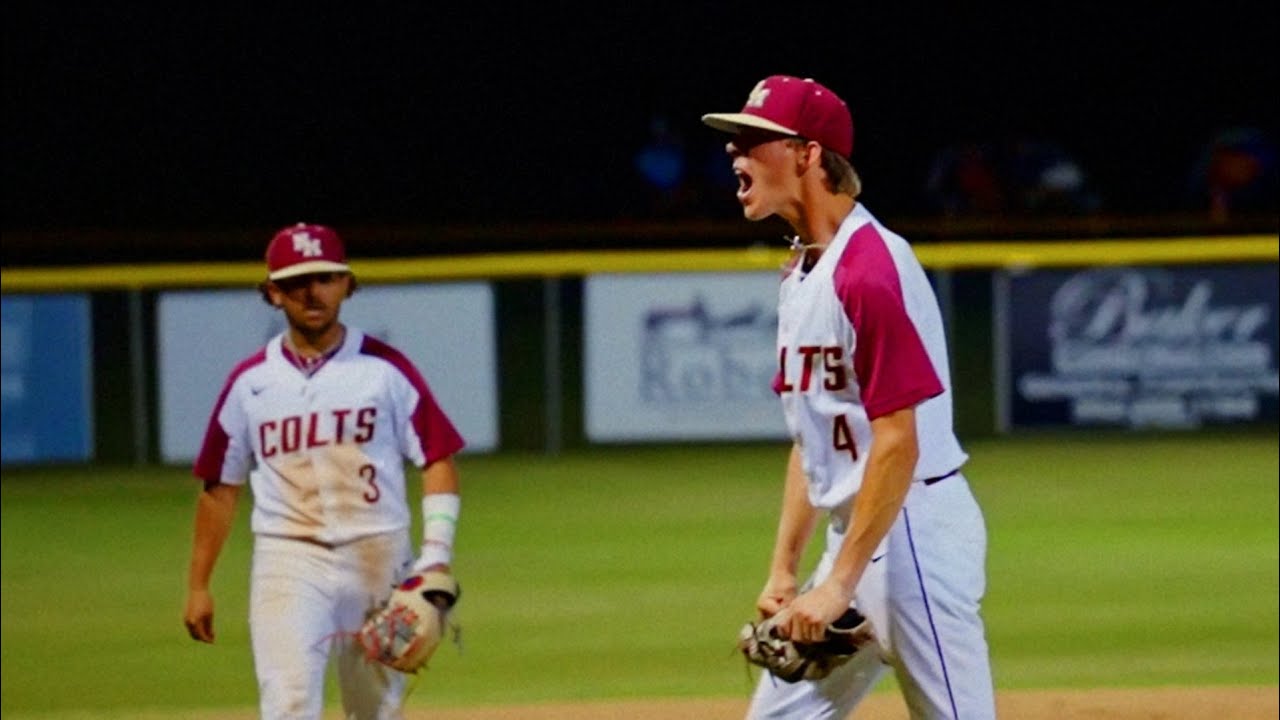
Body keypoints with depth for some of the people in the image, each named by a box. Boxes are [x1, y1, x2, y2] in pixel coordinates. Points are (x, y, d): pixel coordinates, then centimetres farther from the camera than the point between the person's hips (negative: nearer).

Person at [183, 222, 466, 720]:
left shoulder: (385, 370, 2)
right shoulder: (251, 381, 6)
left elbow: (438, 461, 0)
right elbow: (220, 487, 11)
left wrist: (436, 557, -12)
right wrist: (197, 585, 9)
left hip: (377, 560, 0)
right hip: (288, 561, 0)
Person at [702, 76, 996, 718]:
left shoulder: (870, 268, -17)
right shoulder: (799, 274, 14)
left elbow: (897, 445, -21)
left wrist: (838, 584, -21)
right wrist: (783, 570, 14)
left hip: (912, 530, -11)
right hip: (852, 529, 11)